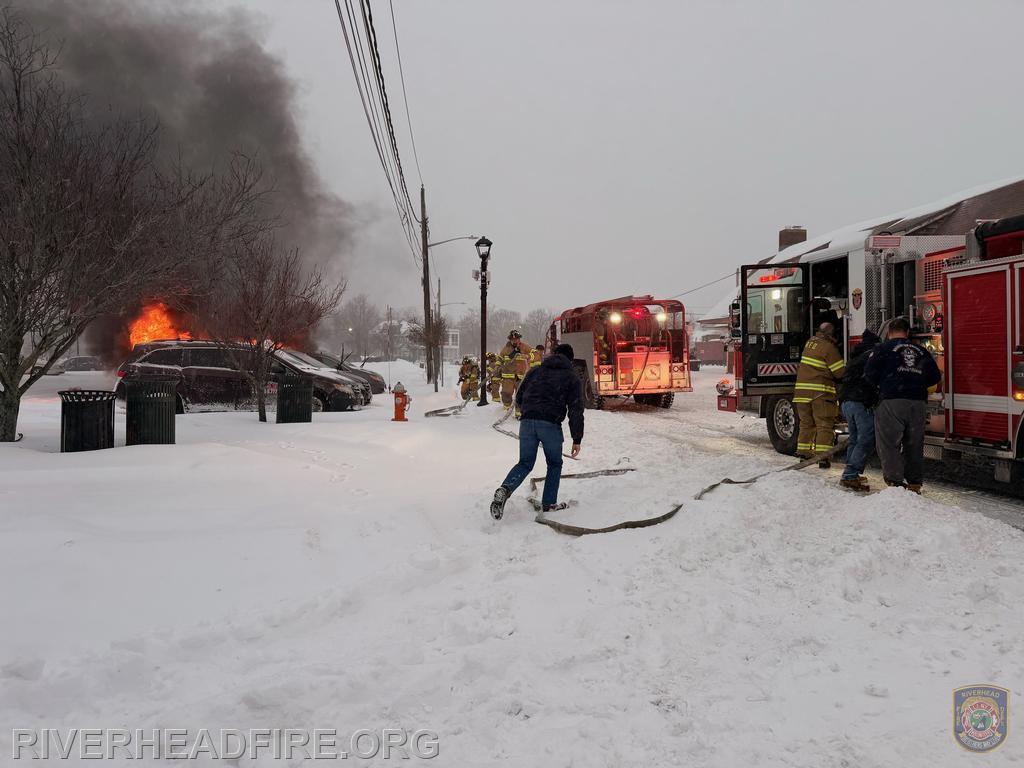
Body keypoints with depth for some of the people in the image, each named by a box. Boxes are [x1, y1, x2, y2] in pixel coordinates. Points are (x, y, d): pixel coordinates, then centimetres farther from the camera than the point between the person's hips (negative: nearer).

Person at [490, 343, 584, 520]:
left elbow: (519, 397, 20)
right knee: (554, 464, 17)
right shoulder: (571, 377, 9)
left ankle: (505, 489, -14)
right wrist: (577, 440, 3)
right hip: (550, 425, -3)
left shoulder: (535, 371, 19)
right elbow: (576, 410, 2)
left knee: (525, 463, 11)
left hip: (527, 423, 3)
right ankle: (548, 503, 18)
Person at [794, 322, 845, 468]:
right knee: (824, 425, -3)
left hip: (802, 389, 6)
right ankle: (822, 456, -10)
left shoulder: (810, 342, 10)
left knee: (806, 423, 17)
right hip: (820, 391, -6)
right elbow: (840, 372, -9)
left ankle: (803, 451, 23)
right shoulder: (829, 348, -12)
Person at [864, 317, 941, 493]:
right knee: (914, 445, 13)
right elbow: (934, 377, 15)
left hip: (892, 401, -4)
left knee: (889, 444, -1)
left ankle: (895, 483, -10)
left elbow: (870, 373, -3)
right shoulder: (922, 351, 14)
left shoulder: (885, 348, 2)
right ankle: (914, 484, 18)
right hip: (918, 403, 4)